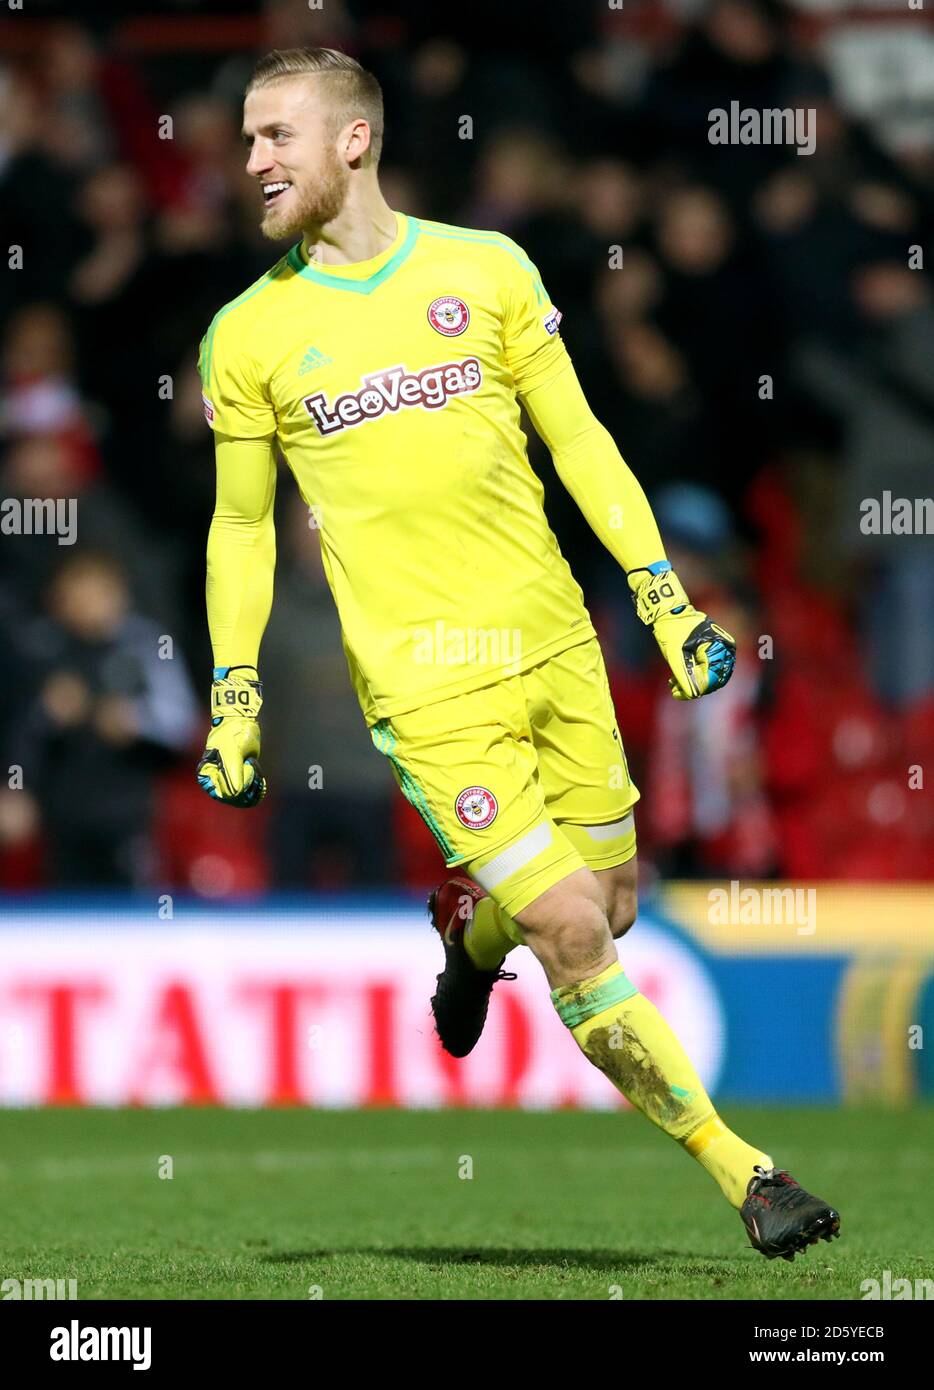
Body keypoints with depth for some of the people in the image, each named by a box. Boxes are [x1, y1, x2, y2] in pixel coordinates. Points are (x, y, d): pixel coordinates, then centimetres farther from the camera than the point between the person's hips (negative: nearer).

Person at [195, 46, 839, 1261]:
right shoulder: (249, 334, 2)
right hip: (424, 680, -3)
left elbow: (576, 438, 9)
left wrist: (662, 594, 4)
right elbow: (242, 524, 10)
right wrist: (234, 696, 5)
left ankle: (469, 924, 40)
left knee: (610, 903, 7)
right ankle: (737, 1170, -4)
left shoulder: (485, 269, 4)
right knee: (572, 934, -12)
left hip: (553, 640, 3)